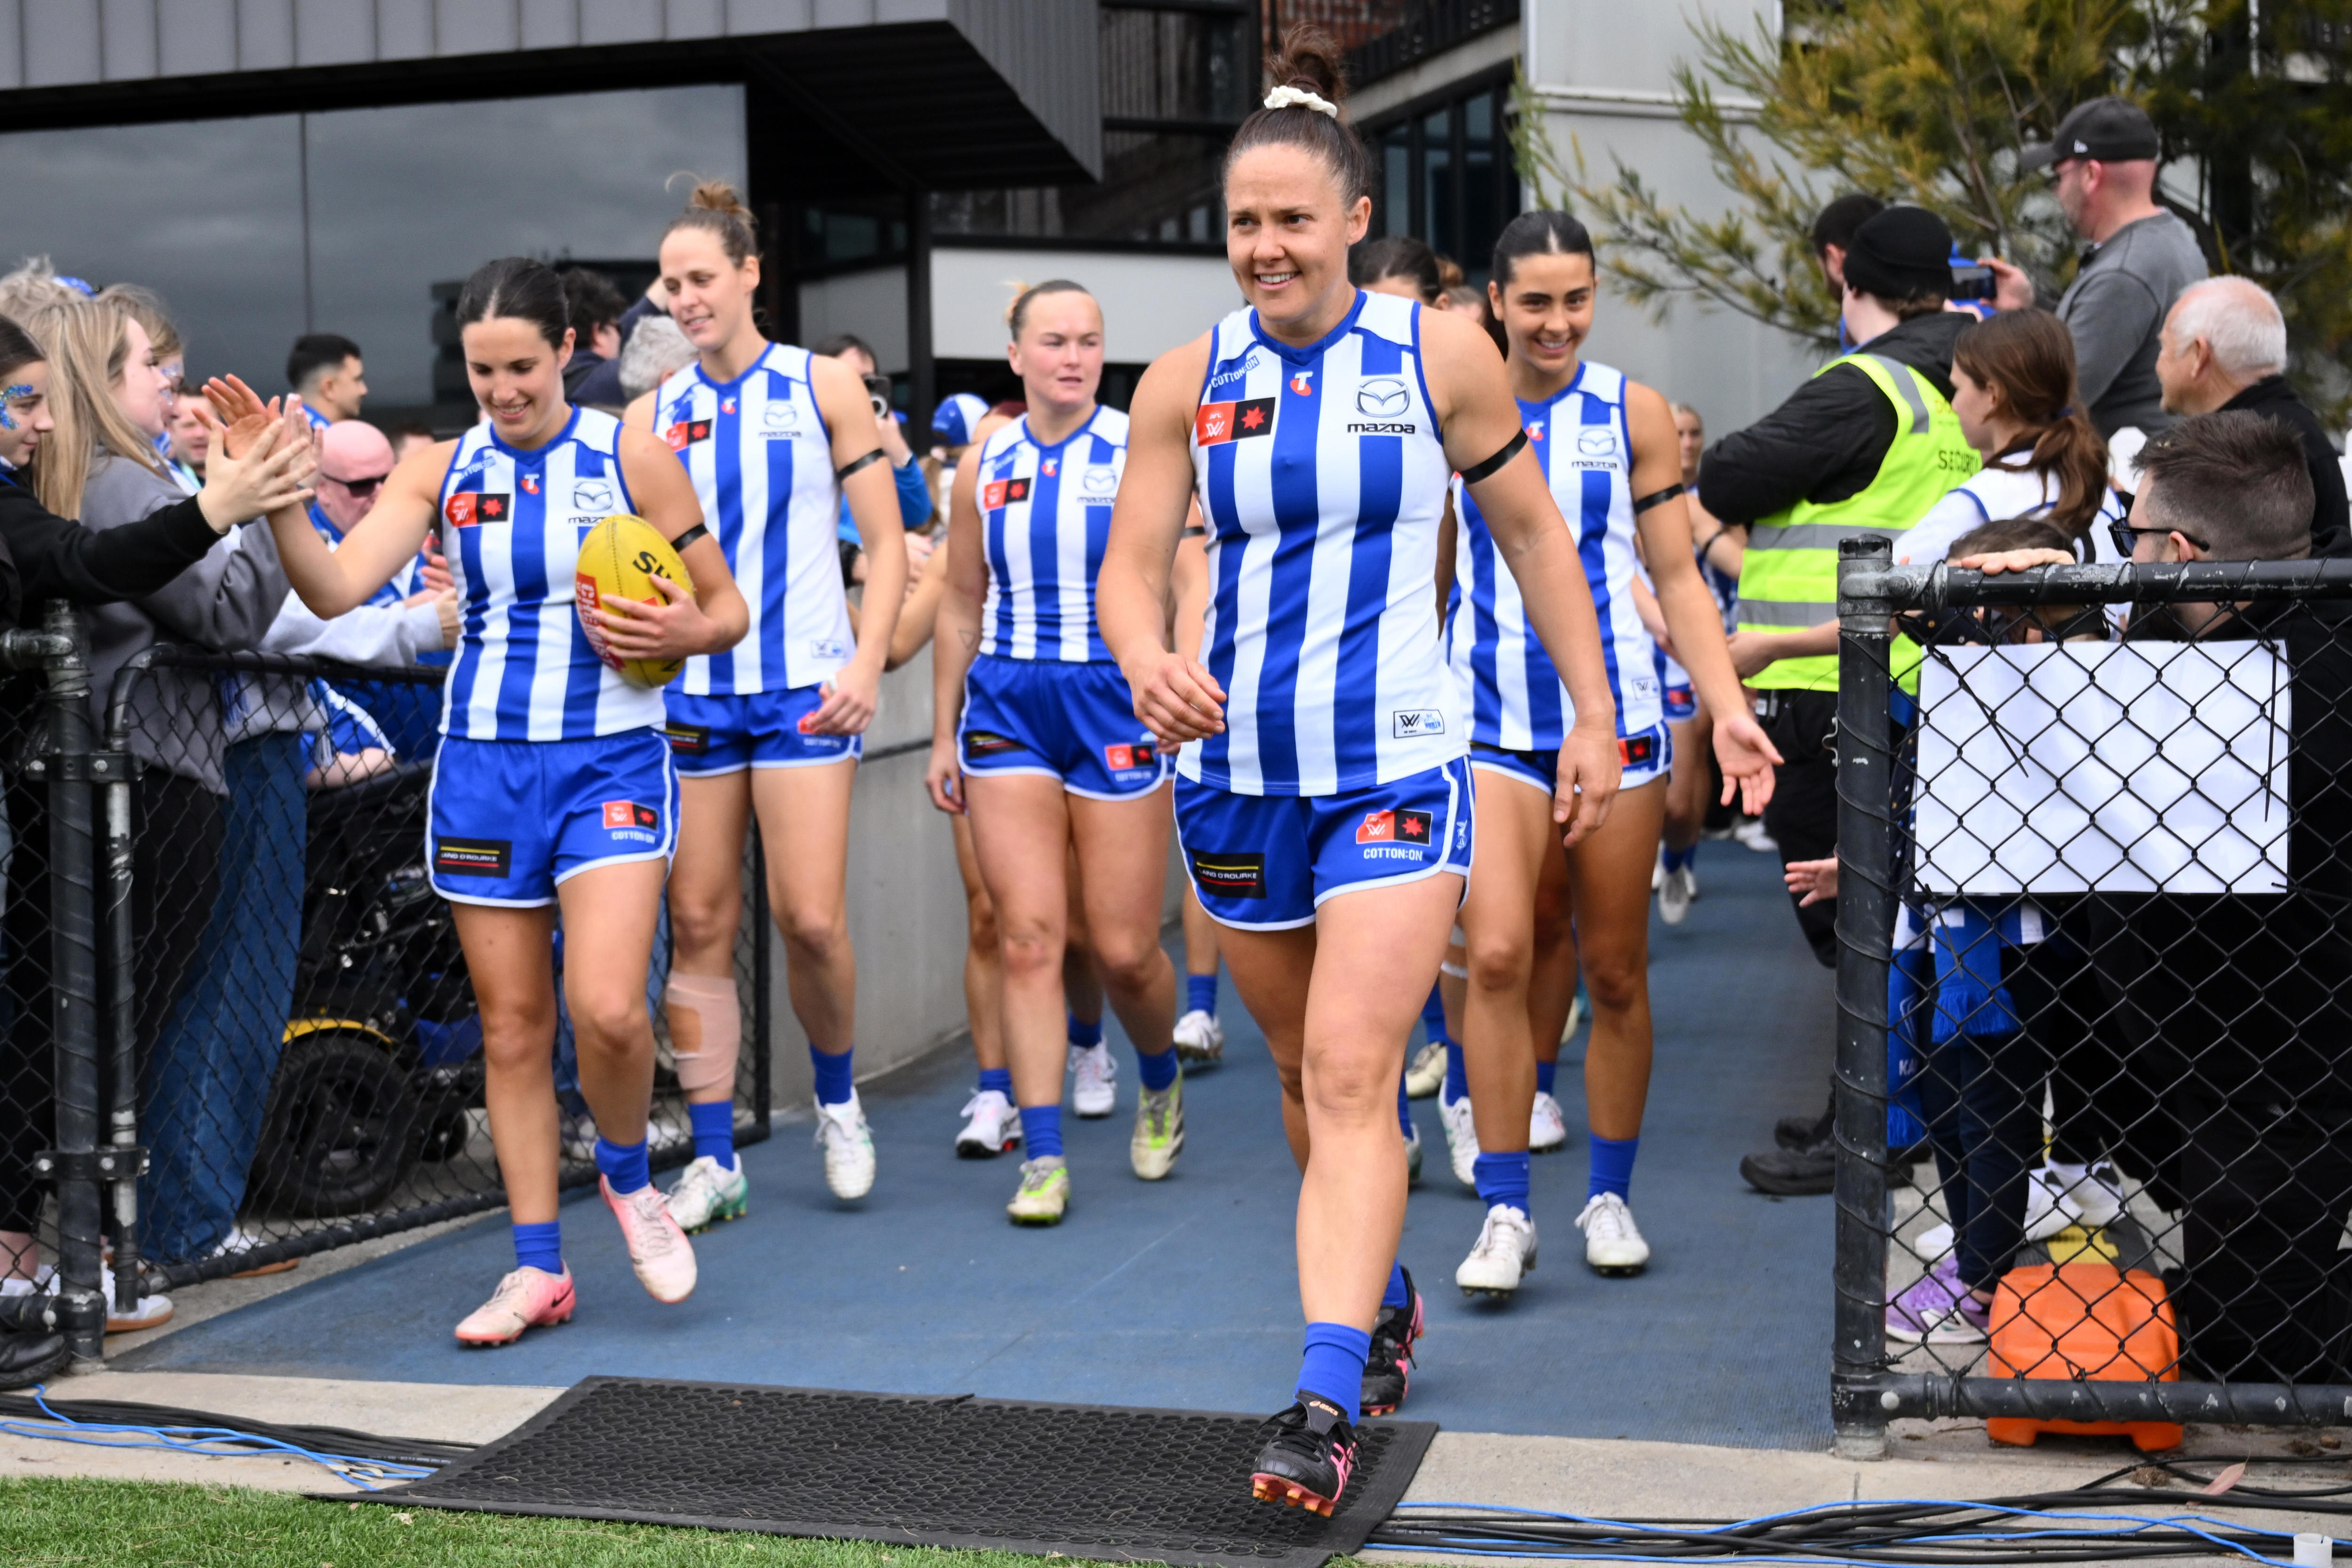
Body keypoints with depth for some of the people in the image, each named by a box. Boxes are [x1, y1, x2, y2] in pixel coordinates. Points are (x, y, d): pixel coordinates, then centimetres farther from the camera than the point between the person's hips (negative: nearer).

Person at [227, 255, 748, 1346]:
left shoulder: (632, 458, -2)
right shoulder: (442, 472, 3)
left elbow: (728, 609, 5)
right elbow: (337, 590, -10)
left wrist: (683, 631, -17)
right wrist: (276, 500, -26)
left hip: (609, 761, -3)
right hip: (483, 763, 3)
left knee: (606, 1008, -19)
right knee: (511, 1025, 6)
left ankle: (626, 1176, 12)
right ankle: (538, 1266, 16)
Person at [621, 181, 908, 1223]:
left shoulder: (822, 388, 3)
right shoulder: (652, 417, 9)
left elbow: (886, 542, 2)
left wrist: (868, 662, -10)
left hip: (803, 685, -3)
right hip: (690, 690, 3)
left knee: (810, 918, -10)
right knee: (698, 923, 1)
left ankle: (837, 1099, 18)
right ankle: (714, 1159, 9)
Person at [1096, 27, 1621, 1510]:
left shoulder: (1441, 353, -3)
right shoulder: (1187, 381, 1)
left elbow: (1534, 532, 7)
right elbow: (1132, 564, 0)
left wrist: (1594, 717, 7)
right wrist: (1147, 659, -23)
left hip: (1396, 765, -3)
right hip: (1237, 770, 3)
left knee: (1352, 1075, -15)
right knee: (1309, 1070, 15)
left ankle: (1328, 1401, -18)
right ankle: (1385, 1305, 38)